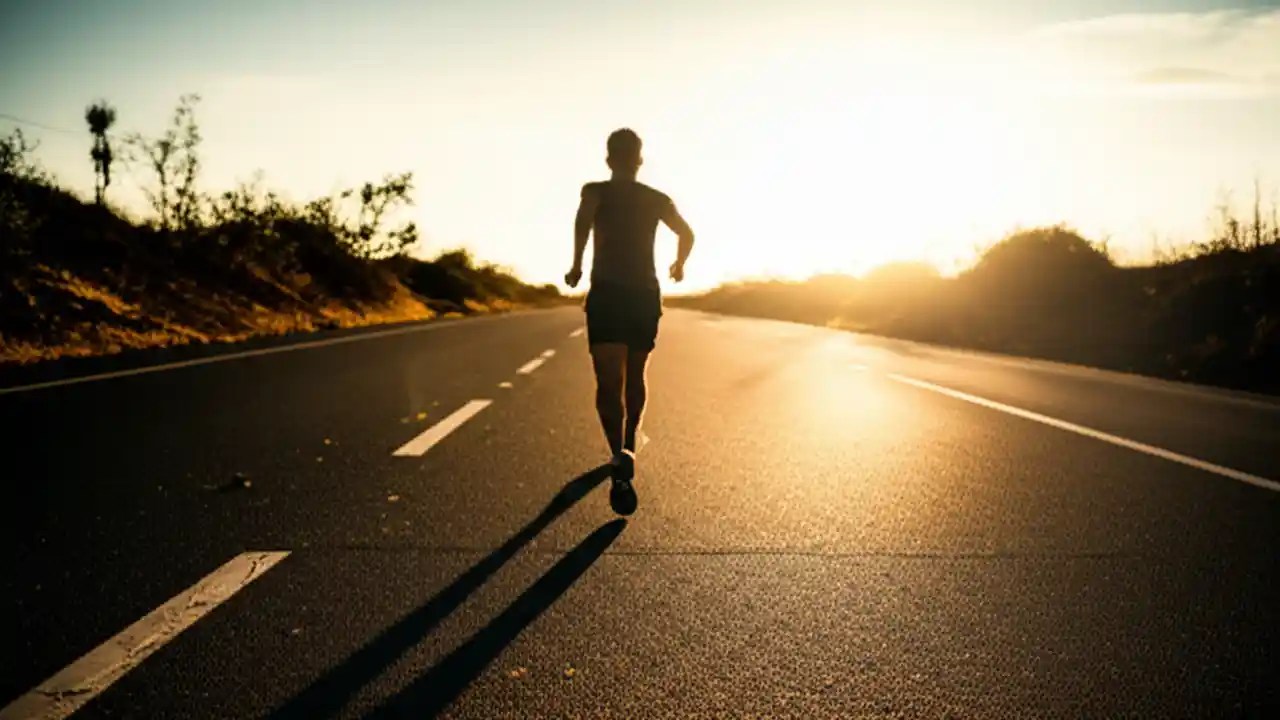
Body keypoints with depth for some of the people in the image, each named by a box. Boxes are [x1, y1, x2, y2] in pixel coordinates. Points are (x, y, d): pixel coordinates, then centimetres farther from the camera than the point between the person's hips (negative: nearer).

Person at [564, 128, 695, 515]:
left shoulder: (595, 191, 2)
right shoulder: (657, 199, 11)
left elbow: (584, 218, -19)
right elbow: (687, 233, 3)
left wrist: (577, 266, -15)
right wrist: (679, 265, 22)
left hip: (607, 294, -3)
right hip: (646, 294, 3)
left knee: (609, 383, -12)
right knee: (635, 375, 22)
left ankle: (620, 457, -35)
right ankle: (627, 447, 37)